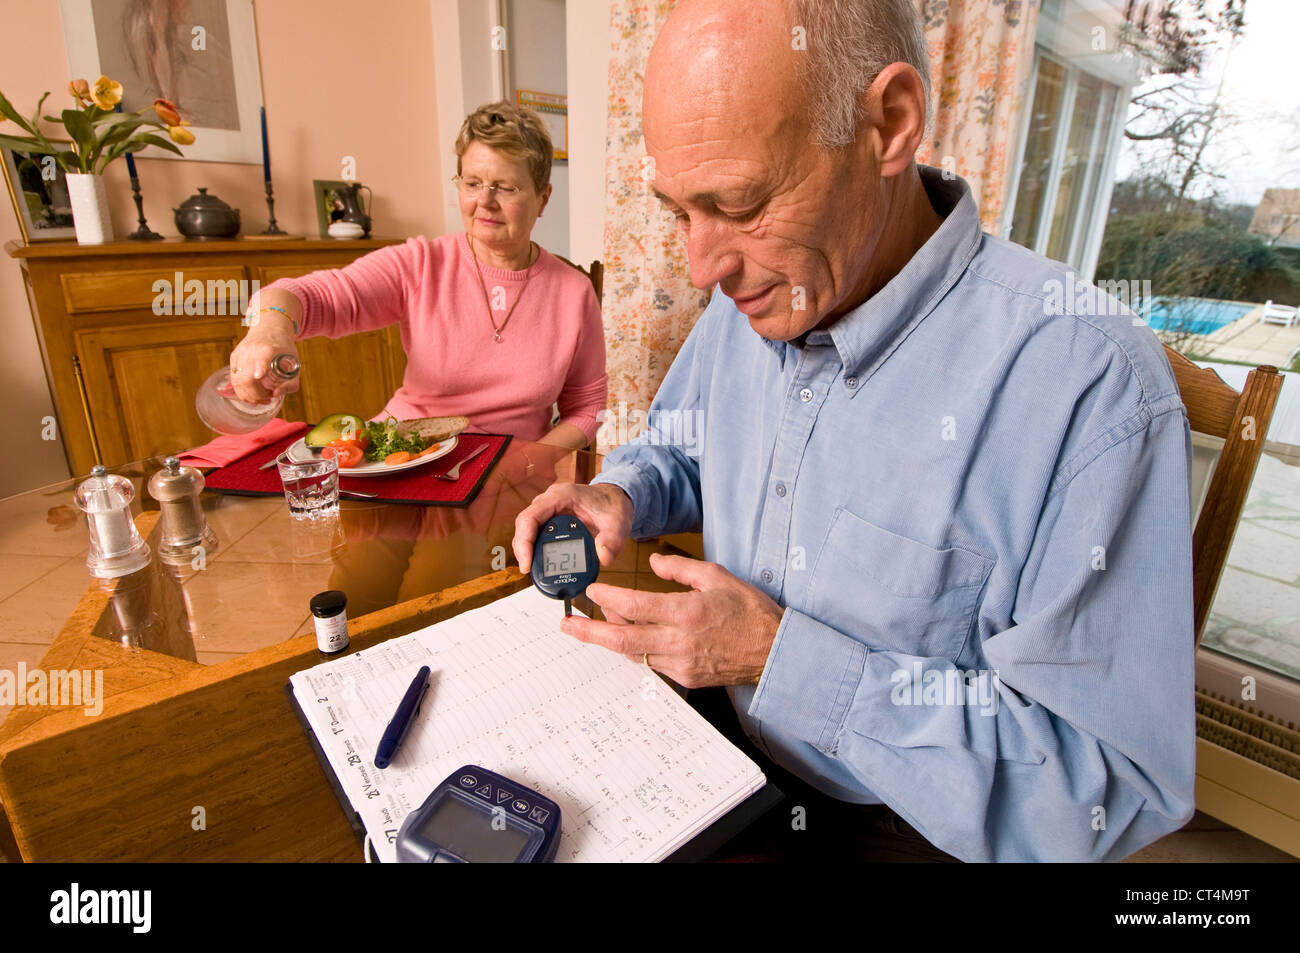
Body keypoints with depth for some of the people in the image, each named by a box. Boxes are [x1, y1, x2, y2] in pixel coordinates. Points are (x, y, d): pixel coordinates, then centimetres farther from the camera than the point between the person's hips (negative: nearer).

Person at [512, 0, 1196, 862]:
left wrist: (781, 656, -27)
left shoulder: (1091, 383, -26)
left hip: (904, 830, -4)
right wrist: (621, 495, -10)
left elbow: (1112, 790, -24)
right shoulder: (747, 304, -5)